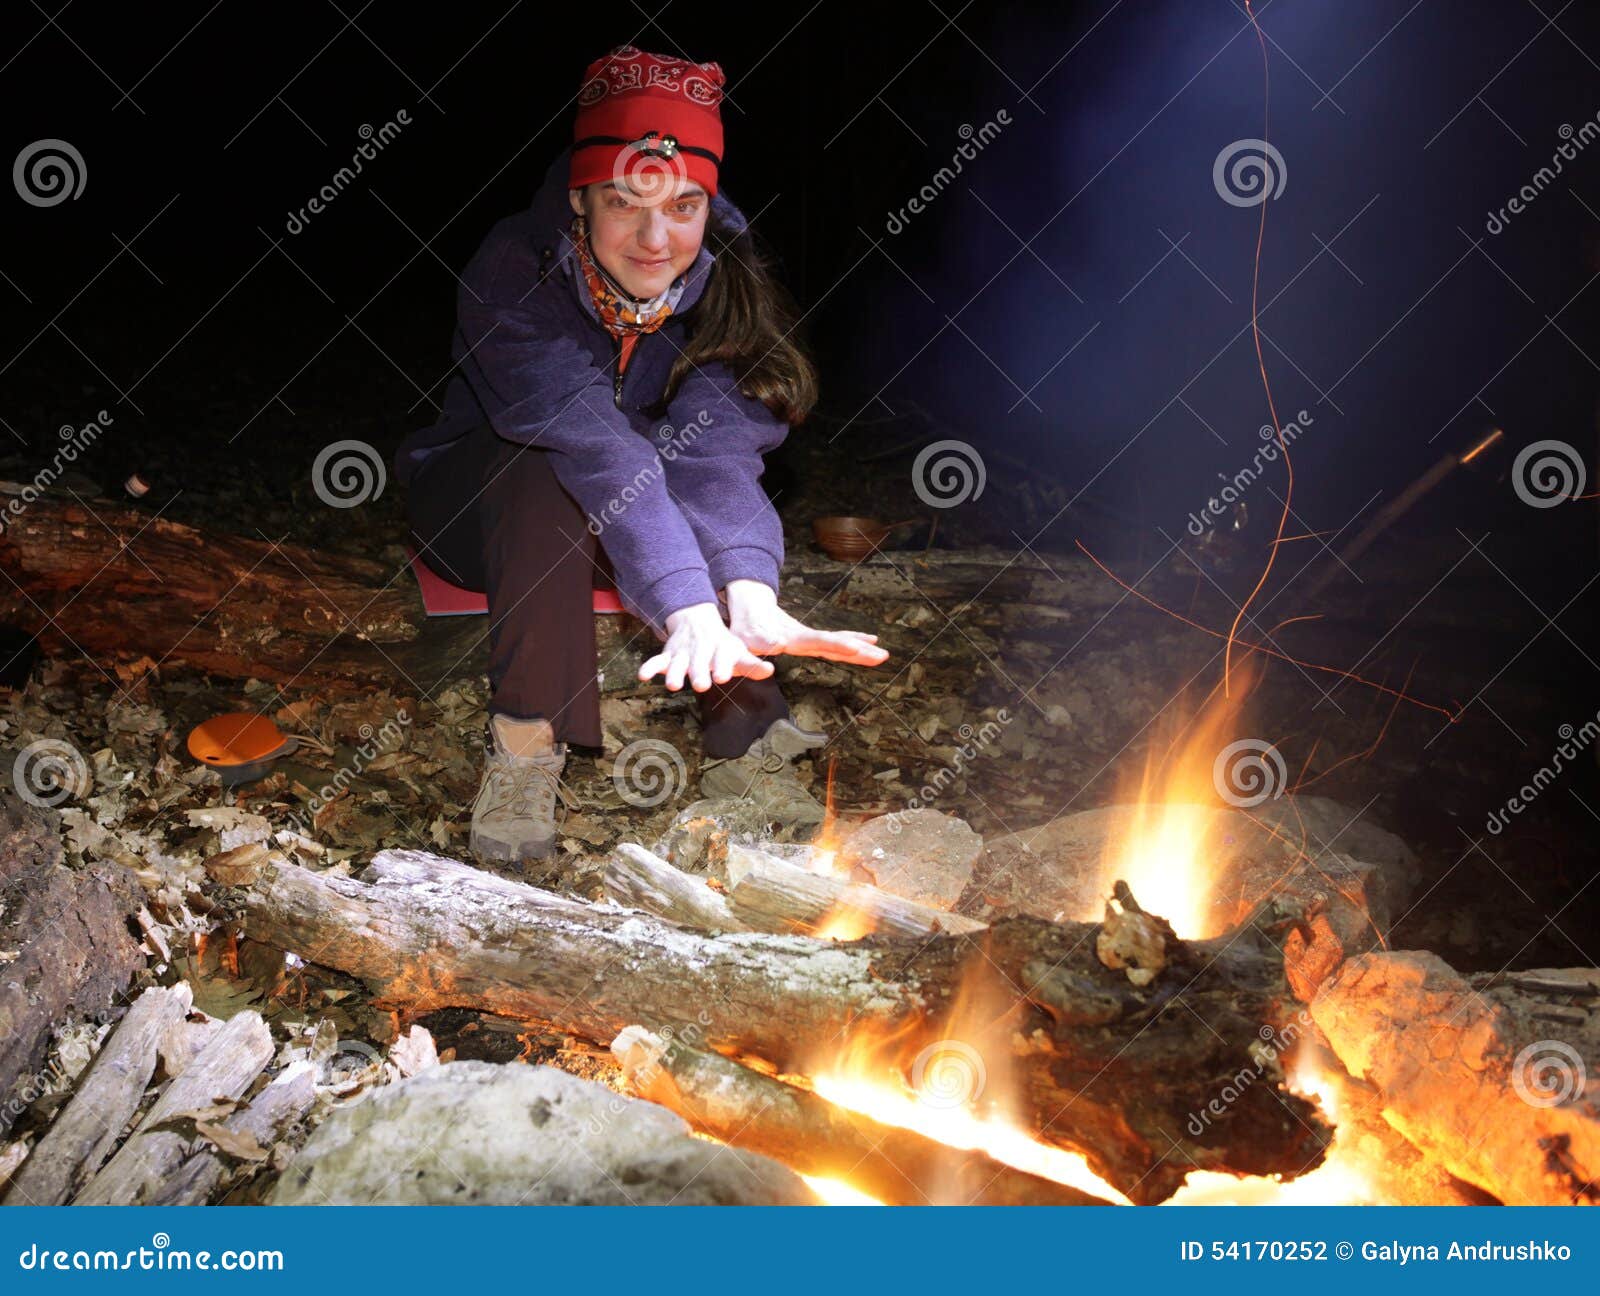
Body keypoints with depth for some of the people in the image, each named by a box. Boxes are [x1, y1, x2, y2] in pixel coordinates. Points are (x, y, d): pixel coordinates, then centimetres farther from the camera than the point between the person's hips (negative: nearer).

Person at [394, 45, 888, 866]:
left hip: (614, 523, 3)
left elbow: (716, 447, -33)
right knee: (551, 478, -36)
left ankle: (744, 745, -19)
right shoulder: (513, 274, -29)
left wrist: (749, 595, -52)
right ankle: (523, 746, -25)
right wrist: (685, 606, -56)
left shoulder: (724, 281, -18)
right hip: (483, 507, -3)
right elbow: (593, 444, -43)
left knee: (709, 485, -29)